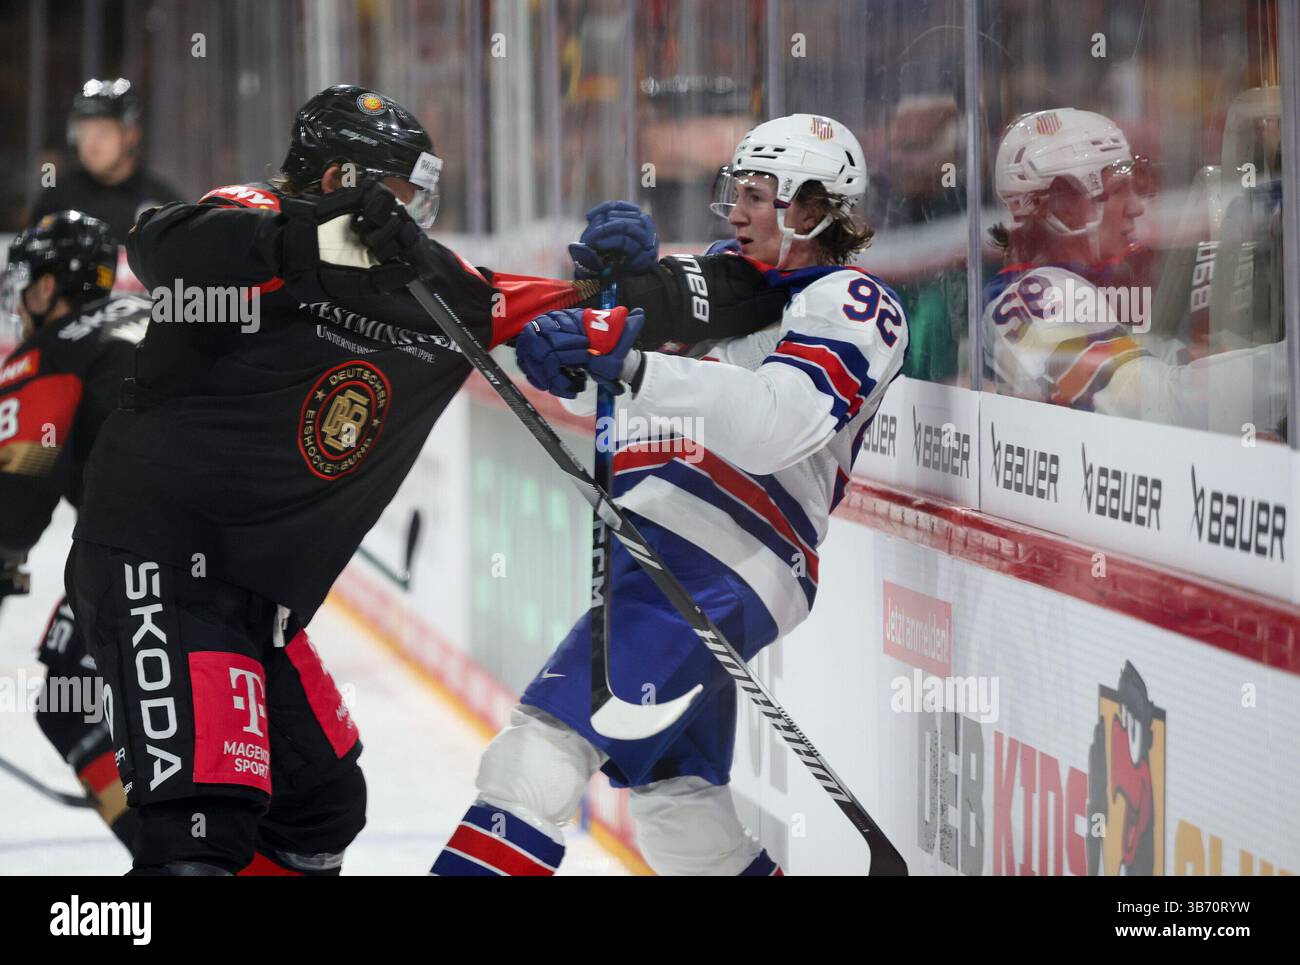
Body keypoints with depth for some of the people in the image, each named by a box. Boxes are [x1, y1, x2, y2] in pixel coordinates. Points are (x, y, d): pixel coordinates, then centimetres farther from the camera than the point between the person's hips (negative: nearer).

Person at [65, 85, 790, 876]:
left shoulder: (430, 284, 10)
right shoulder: (259, 223, -12)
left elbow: (558, 314, 16)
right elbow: (167, 251, -33)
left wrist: (714, 297, 4)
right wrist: (325, 237, -40)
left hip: (265, 602, 9)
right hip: (158, 564, -9)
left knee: (324, 808, 17)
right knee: (208, 815, -20)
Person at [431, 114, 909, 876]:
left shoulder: (850, 303, -4)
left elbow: (775, 423, -22)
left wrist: (631, 365, -32)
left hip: (716, 569, -10)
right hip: (674, 555, 10)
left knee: (552, 735, -21)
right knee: (674, 791, 18)